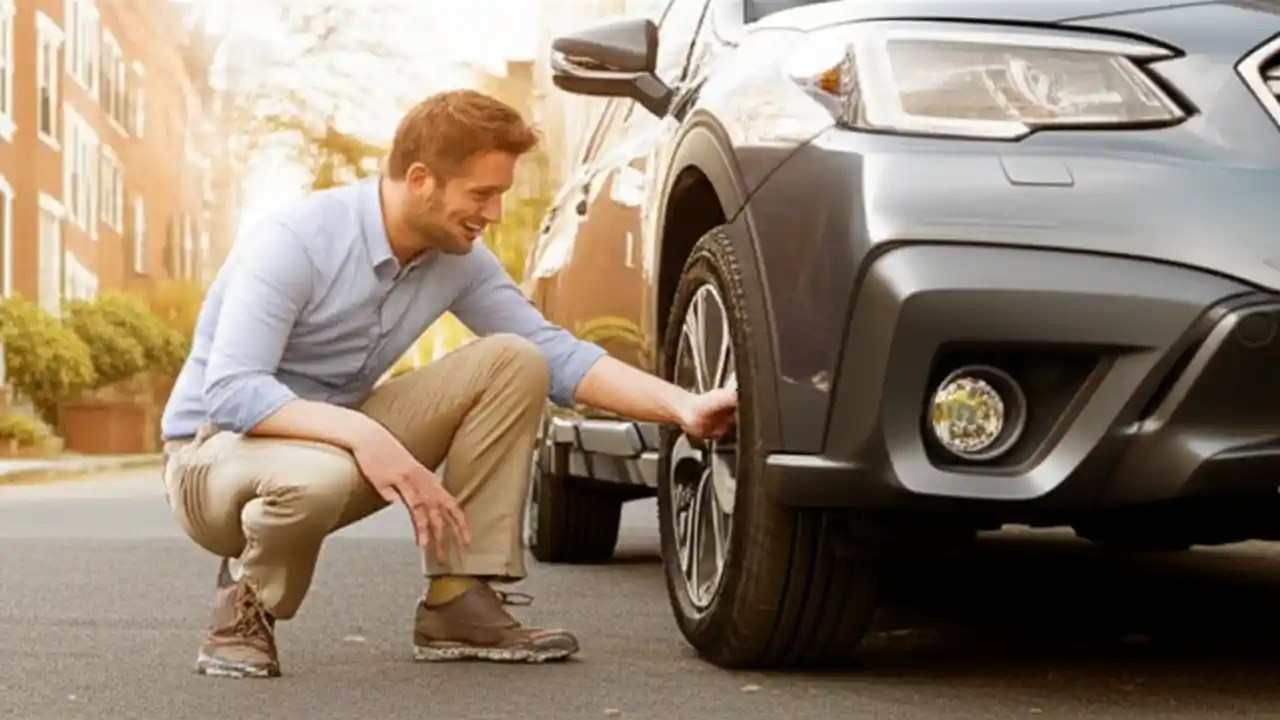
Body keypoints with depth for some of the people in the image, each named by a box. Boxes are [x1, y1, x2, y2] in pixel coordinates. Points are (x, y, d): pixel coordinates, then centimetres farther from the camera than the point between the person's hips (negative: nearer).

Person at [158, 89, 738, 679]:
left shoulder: (459, 259, -5)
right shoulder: (292, 242, -25)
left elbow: (555, 353, -4)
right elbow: (229, 391, -33)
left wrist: (682, 405, -17)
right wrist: (363, 435, -45)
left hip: (340, 438, 6)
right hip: (215, 449, -6)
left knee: (511, 362, -11)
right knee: (319, 474, -43)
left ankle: (459, 601, -10)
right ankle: (246, 606, -9)